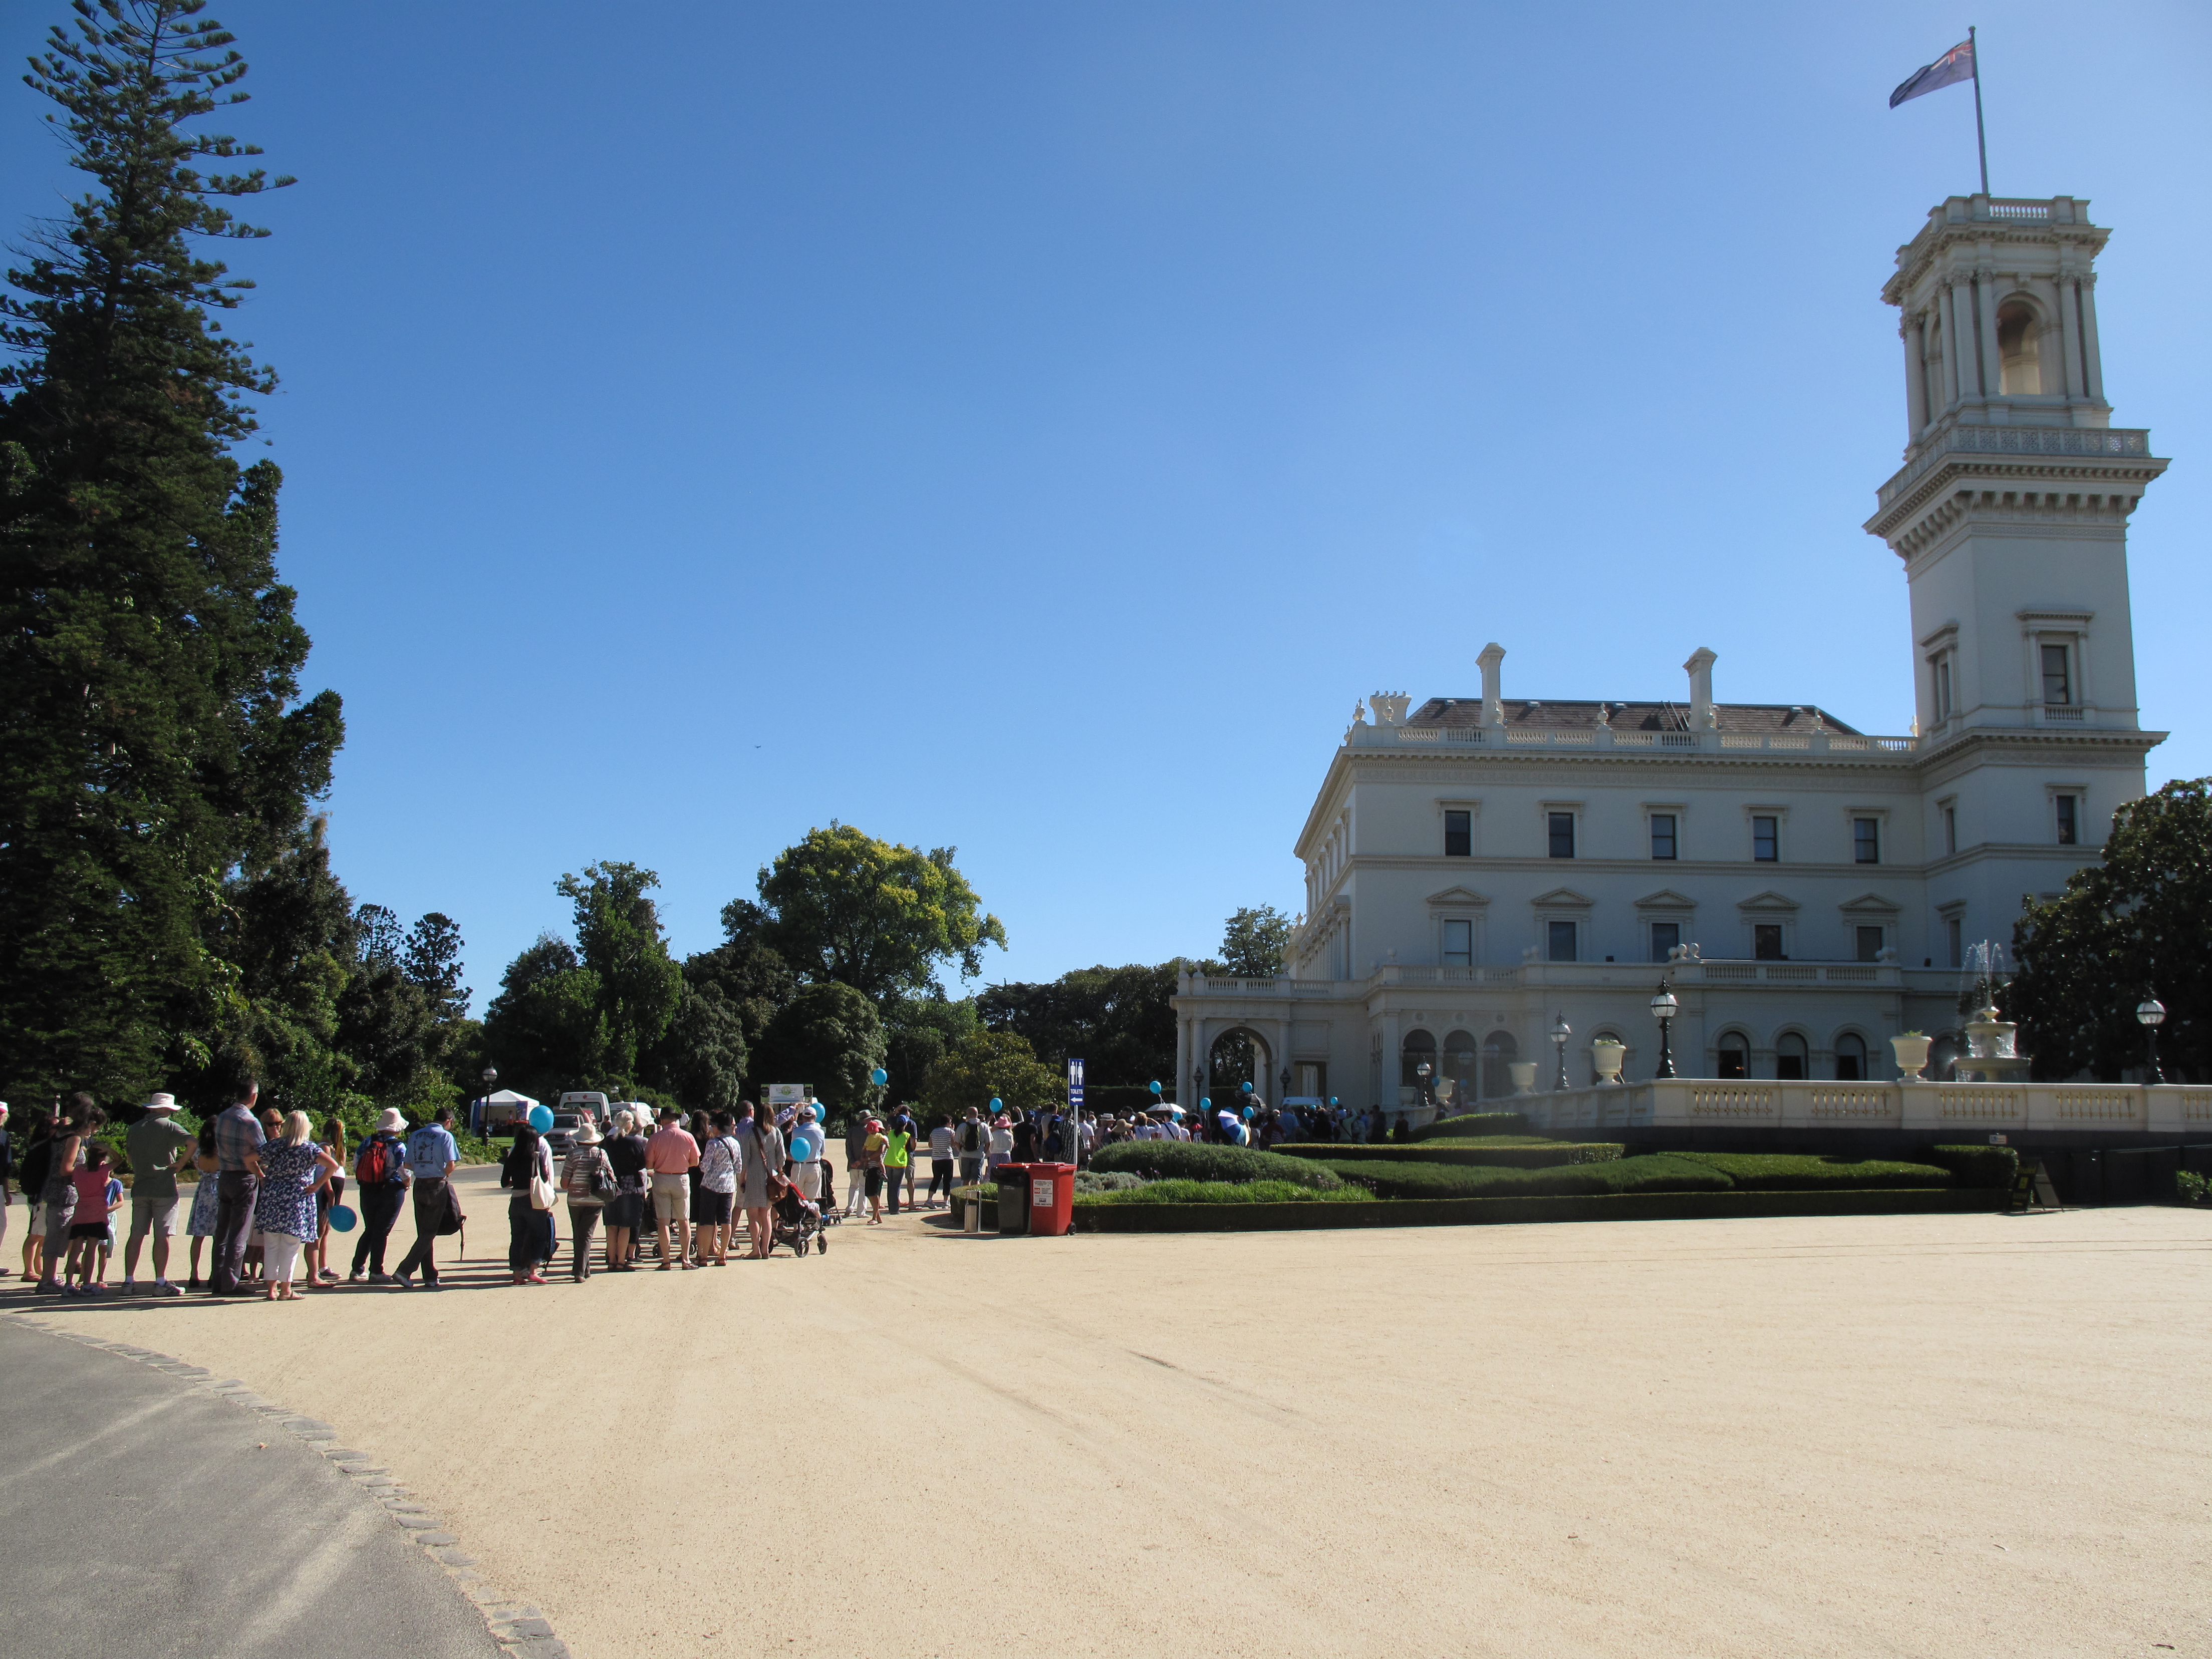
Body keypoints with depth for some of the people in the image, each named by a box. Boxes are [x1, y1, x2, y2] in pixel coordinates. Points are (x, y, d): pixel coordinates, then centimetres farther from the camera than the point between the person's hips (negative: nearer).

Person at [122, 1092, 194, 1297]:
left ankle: (129, 1282, 8)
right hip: (164, 1189, -5)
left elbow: (129, 1153, 20)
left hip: (139, 1188, 5)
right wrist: (179, 1164, -9)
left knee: (136, 1236, 8)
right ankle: (161, 1283, -4)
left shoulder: (134, 1129, 13)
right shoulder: (168, 1126, -6)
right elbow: (191, 1143, -19)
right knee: (162, 1237, -4)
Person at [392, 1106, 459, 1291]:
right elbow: (451, 1165, -14)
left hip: (419, 1186, 6)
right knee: (430, 1233, 1)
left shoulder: (415, 1135, 9)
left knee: (424, 1233, 11)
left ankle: (430, 1277, 14)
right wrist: (442, 1175, 5)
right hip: (437, 1187, -6)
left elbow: (408, 1165, 9)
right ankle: (404, 1271, -9)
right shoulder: (445, 1135, -8)